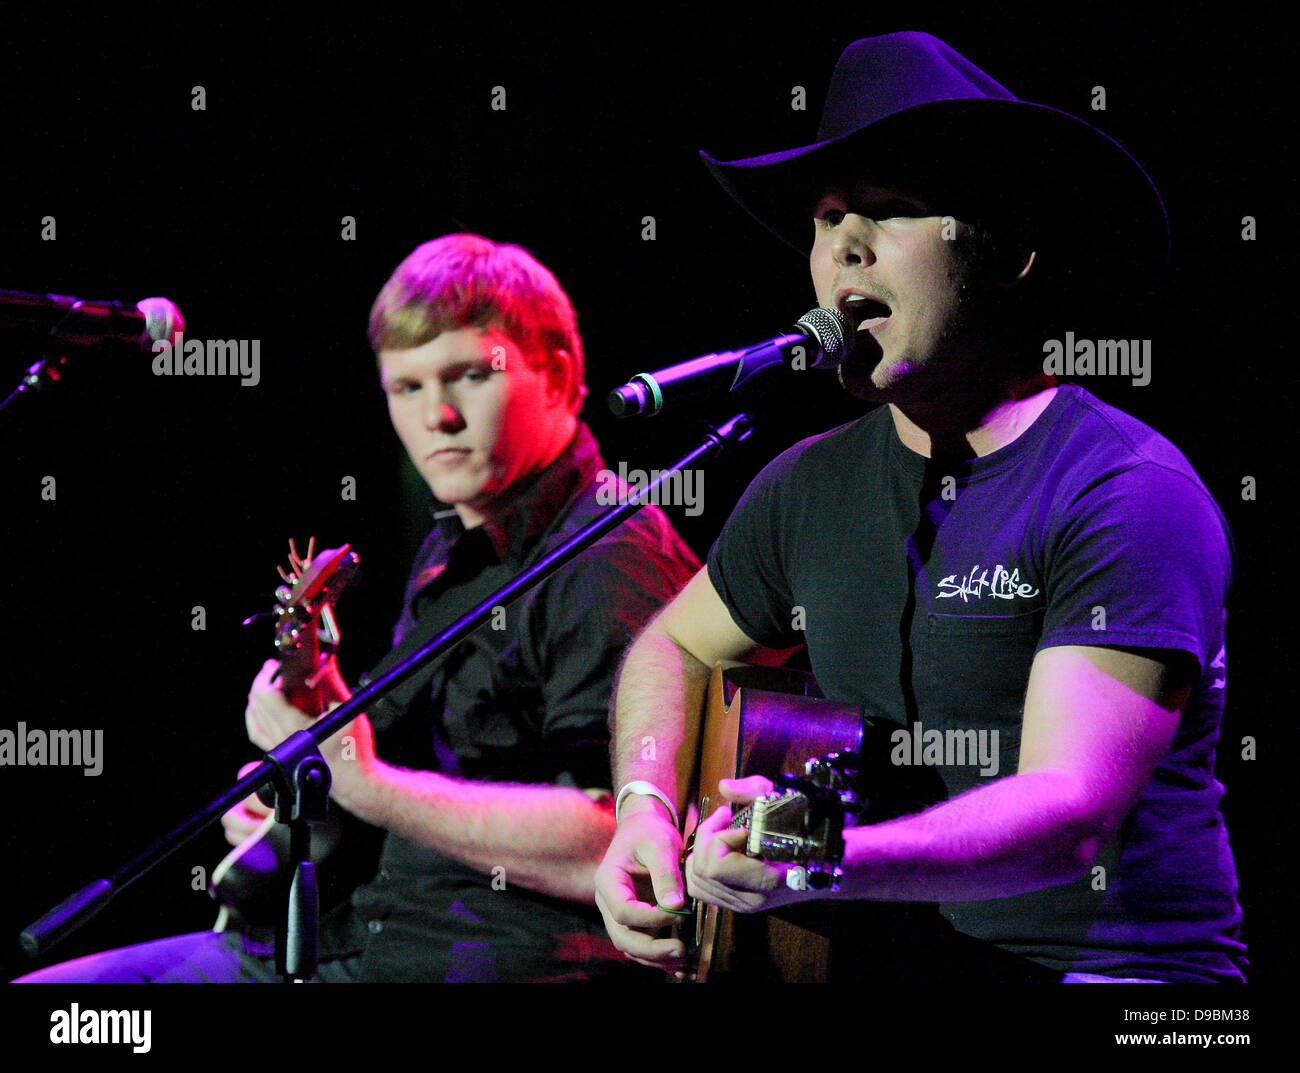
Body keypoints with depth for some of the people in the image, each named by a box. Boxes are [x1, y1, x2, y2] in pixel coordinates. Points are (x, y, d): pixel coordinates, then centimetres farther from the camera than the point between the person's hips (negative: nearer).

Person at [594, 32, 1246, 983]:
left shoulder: (1131, 496, -12)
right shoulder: (812, 488, 9)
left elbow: (1071, 812, -21)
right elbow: (676, 648, 27)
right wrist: (646, 811, 7)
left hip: (1110, 963, -5)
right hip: (874, 966, 5)